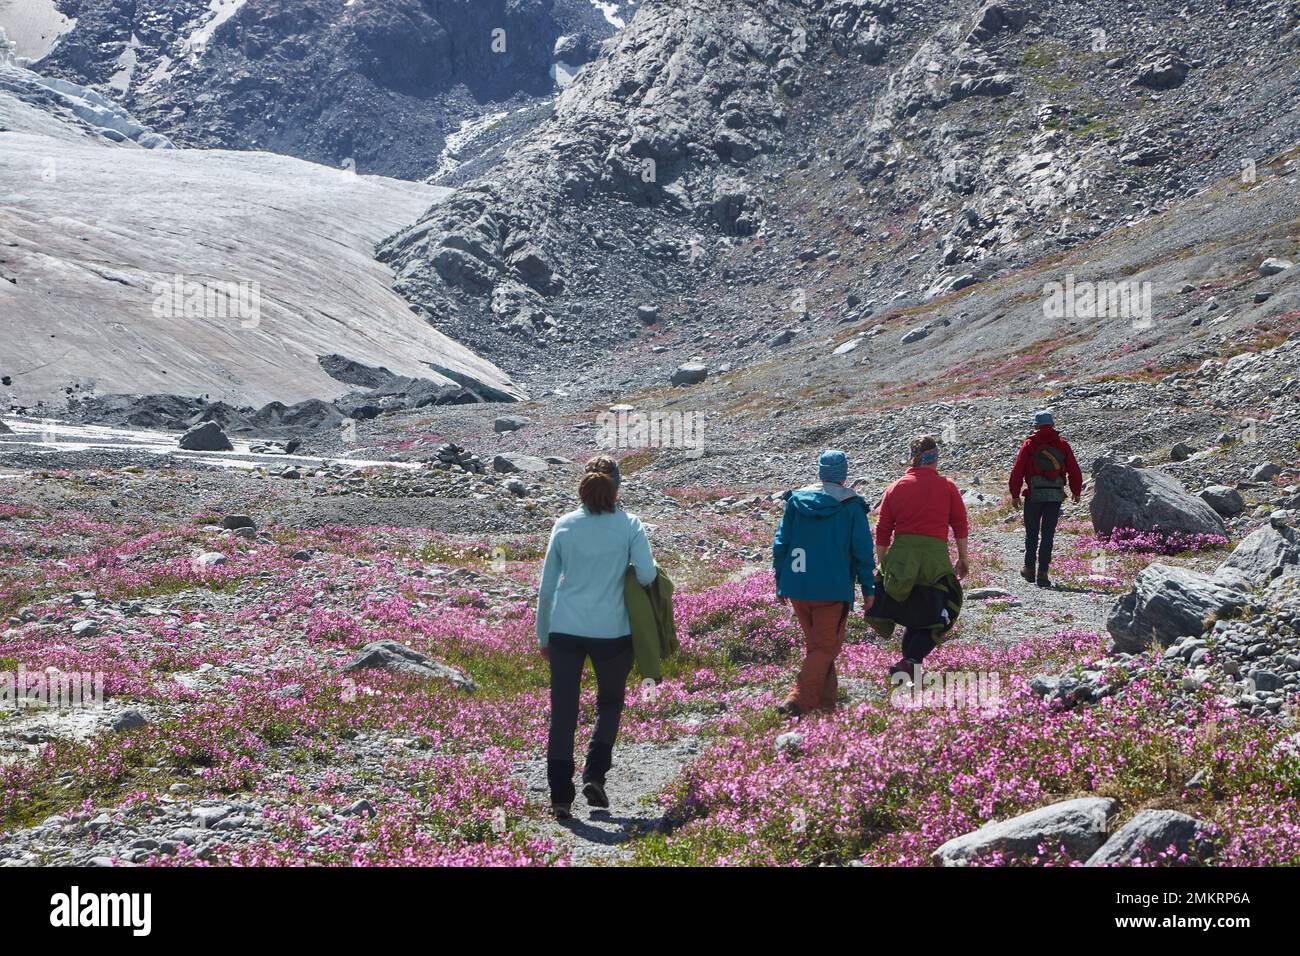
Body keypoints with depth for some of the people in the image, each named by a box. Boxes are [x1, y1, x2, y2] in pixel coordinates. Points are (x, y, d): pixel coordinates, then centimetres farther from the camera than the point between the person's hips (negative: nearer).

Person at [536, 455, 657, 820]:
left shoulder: (564, 526, 2)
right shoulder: (629, 525, -5)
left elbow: (546, 586, 5)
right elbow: (647, 575, -13)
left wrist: (543, 635, 14)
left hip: (565, 629, 1)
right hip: (611, 631, -1)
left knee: (562, 713, 6)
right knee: (609, 703, 20)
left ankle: (560, 796, 4)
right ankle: (594, 776, 6)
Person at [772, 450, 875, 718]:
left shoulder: (795, 501, 6)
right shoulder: (852, 506, -3)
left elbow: (780, 544, 8)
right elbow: (863, 550, -3)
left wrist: (780, 583, 17)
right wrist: (868, 588, 6)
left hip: (797, 588, 4)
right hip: (834, 589, -4)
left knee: (815, 644, 18)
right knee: (825, 648, -1)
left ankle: (825, 701, 22)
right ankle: (797, 701, -17)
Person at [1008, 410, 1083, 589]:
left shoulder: (1029, 445, -1)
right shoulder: (1063, 445, 4)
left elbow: (1017, 471, -3)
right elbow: (1074, 471, 8)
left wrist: (1015, 494, 3)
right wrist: (1076, 492, 21)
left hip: (1033, 495, -1)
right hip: (1055, 496, 1)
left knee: (1031, 535, 14)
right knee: (1048, 535, 3)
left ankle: (1030, 569, 23)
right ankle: (1042, 574, -2)